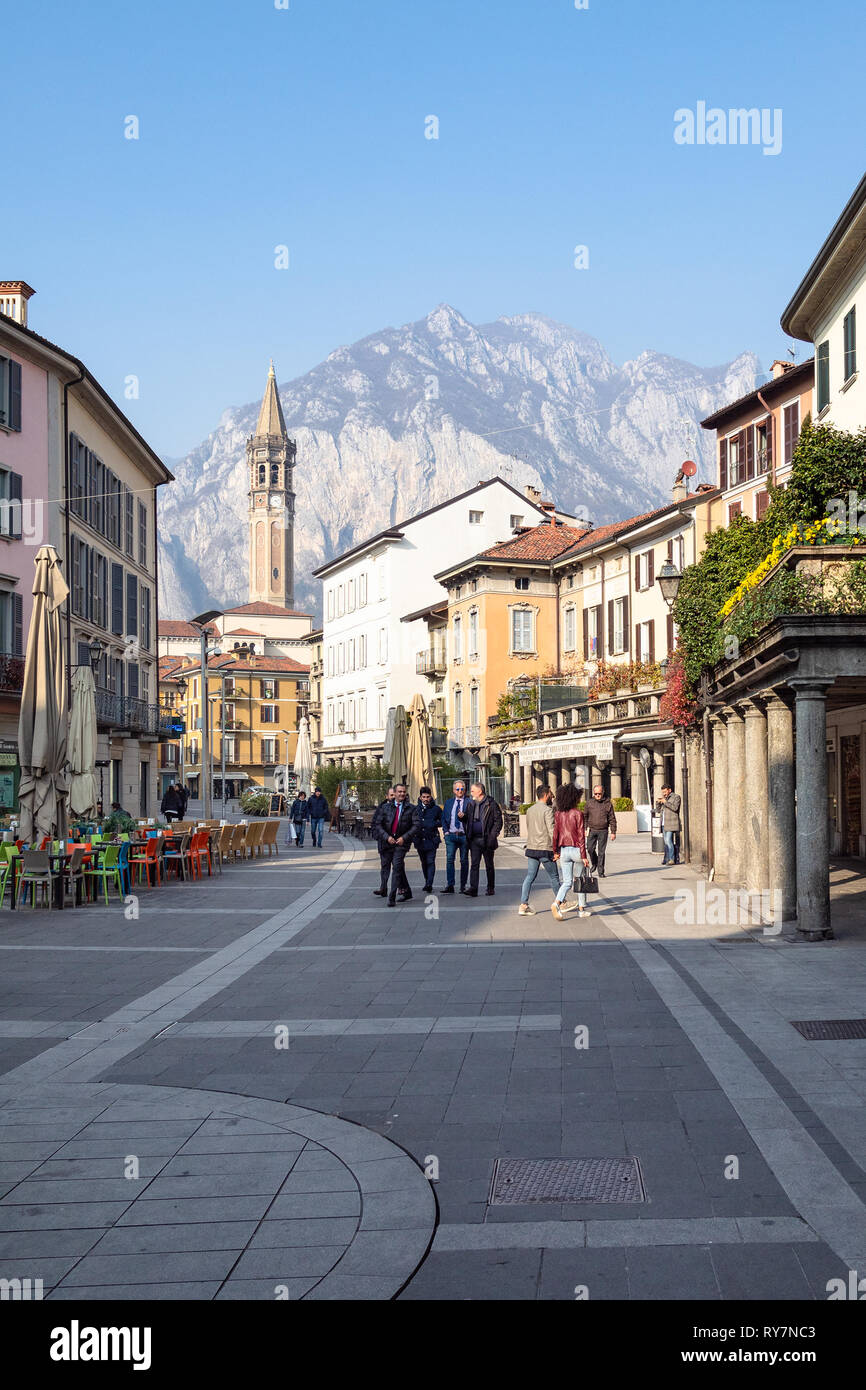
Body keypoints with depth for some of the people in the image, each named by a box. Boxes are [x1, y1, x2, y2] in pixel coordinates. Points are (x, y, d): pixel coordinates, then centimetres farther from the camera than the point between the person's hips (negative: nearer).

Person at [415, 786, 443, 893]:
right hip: (420, 839, 4)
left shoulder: (436, 809, 2)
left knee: (430, 862, -12)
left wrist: (434, 824, -8)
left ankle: (429, 884, -19)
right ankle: (427, 882, 26)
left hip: (431, 839, -4)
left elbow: (442, 821, 8)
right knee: (424, 862, 14)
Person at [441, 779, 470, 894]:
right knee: (449, 859, -9)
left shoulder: (469, 802, 2)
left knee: (464, 861, 4)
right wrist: (446, 831, 5)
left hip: (464, 835, -2)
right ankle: (449, 885, -11)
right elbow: (443, 818, 17)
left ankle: (463, 886, 10)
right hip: (451, 835, 2)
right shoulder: (449, 802, 14)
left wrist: (464, 816, -22)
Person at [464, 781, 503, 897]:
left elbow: (498, 821, -7)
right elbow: (469, 821, 19)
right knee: (474, 864, -4)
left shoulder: (491, 804, -6)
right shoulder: (472, 804, 12)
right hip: (474, 839, 5)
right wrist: (468, 835, 8)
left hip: (486, 839, -4)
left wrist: (493, 836, -15)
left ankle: (491, 888, 16)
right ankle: (473, 889, -8)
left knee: (489, 865, 6)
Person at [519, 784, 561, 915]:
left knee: (530, 877, 5)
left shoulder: (530, 810, 11)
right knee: (554, 877, 8)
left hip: (531, 848, 6)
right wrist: (556, 849, -15)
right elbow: (552, 830, -16)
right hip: (545, 848, -6)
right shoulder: (547, 810, -12)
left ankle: (523, 905, -3)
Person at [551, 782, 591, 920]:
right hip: (577, 850, -4)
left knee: (567, 882, 7)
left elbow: (555, 833, 5)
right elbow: (581, 836, -12)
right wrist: (584, 856, -11)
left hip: (564, 850, 4)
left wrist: (555, 851, 15)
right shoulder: (578, 814, -11)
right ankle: (581, 909, 20)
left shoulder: (558, 814, 2)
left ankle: (557, 903, -18)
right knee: (581, 880, 15)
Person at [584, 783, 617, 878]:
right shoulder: (589, 802, 5)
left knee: (601, 851, -2)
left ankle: (601, 871, 4)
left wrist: (613, 832, -1)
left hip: (603, 831, -2)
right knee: (590, 849, -4)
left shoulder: (608, 803, 0)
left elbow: (612, 819, 2)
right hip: (592, 830, 2)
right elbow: (585, 816, 13)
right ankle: (594, 864, 25)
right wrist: (585, 829, 9)